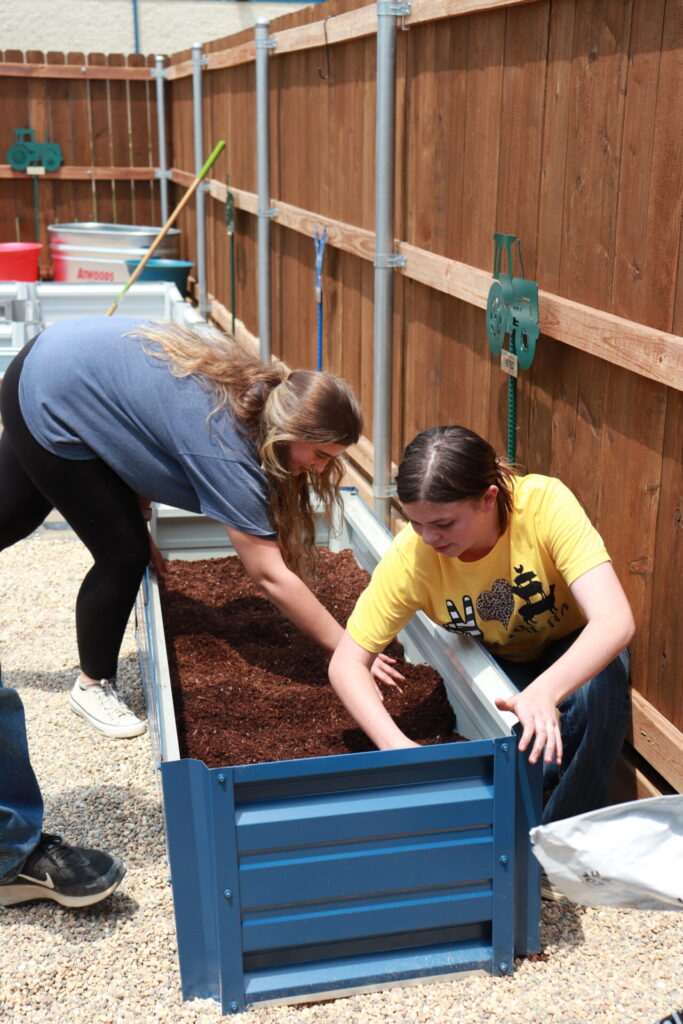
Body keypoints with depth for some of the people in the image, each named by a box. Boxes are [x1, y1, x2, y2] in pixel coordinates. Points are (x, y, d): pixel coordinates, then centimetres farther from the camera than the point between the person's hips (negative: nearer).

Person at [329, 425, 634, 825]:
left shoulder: (545, 503, -33)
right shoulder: (412, 555, -26)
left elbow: (616, 621, -42)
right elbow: (347, 663, -21)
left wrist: (543, 693, -59)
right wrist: (397, 745, -38)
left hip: (573, 650, -1)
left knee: (598, 685, -35)